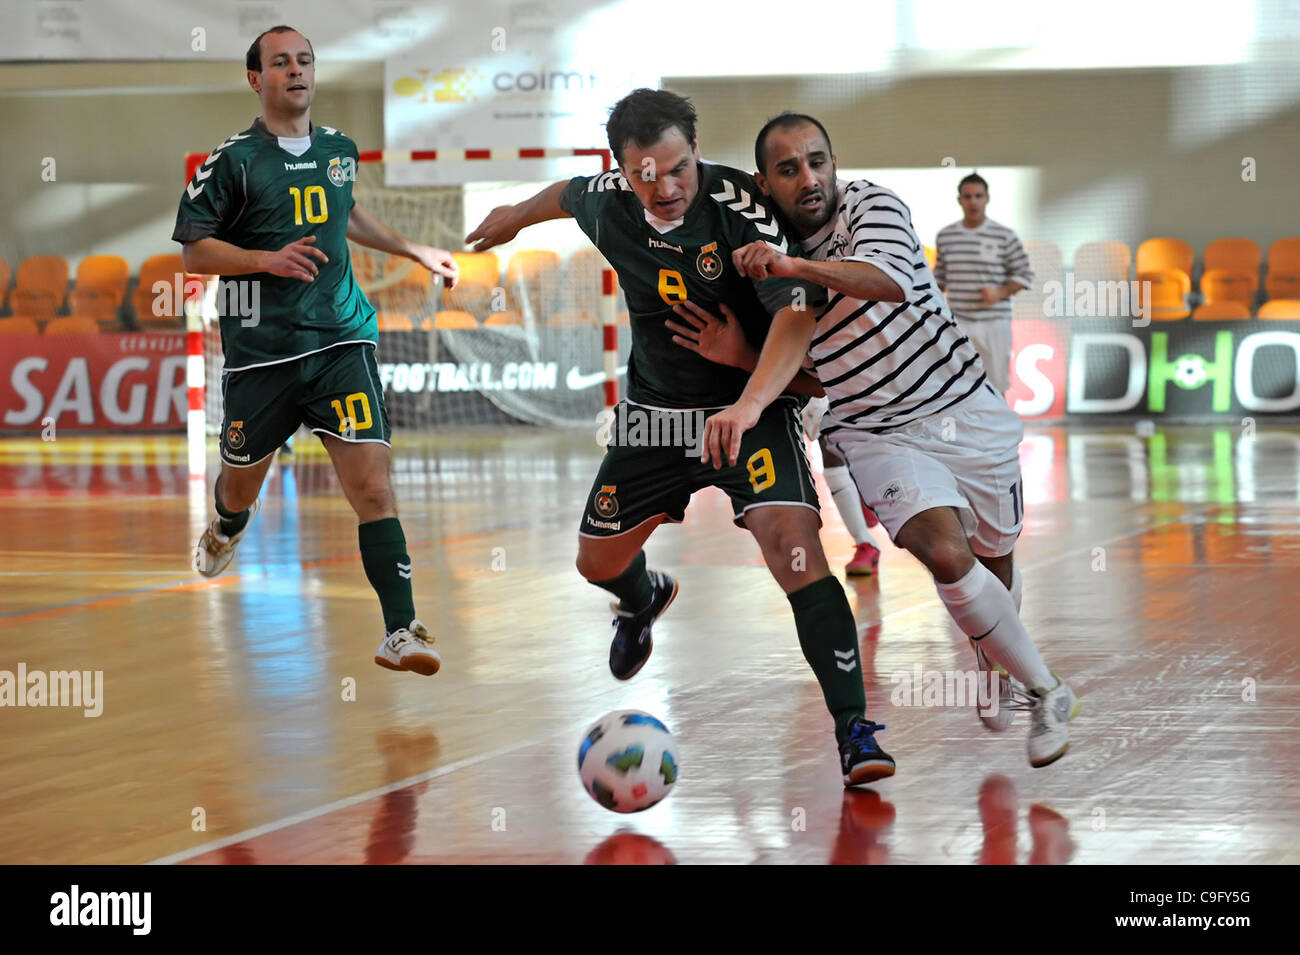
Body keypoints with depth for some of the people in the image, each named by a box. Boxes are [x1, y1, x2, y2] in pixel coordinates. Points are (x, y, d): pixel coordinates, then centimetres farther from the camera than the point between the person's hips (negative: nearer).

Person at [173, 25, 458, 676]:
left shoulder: (340, 150, 11)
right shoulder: (233, 160, -5)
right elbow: (195, 252, -6)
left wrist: (415, 251, 34)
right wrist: (269, 260, -19)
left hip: (340, 338, 2)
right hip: (259, 348, -2)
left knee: (372, 485, -14)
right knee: (241, 479, 17)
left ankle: (400, 632, -16)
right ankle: (228, 529, 56)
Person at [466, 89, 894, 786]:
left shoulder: (738, 207, -25)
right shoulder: (607, 202, -9)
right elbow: (567, 193, 17)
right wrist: (516, 215, 36)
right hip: (654, 411, 5)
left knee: (794, 546, -26)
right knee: (598, 559, 16)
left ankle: (854, 728, -22)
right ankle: (643, 599, 56)